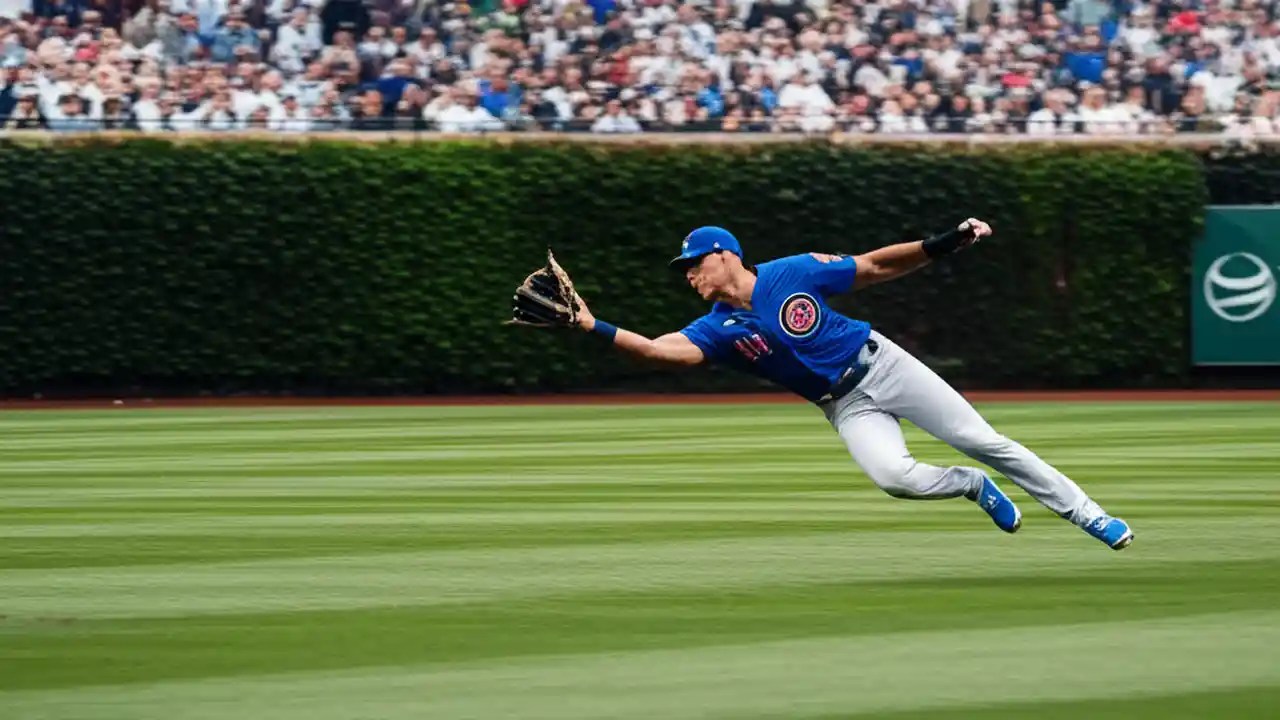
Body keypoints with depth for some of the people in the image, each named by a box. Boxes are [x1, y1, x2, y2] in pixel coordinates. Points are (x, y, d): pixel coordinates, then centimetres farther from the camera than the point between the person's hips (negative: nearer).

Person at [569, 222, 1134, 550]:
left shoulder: (793, 272, -10)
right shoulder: (718, 329, -6)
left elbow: (878, 267, -6)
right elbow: (655, 348, -21)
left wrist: (944, 244, -16)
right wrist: (594, 327, -34)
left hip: (881, 366, -2)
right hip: (847, 409, 2)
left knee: (981, 441, -5)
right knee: (892, 474, -27)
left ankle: (1086, 514, 6)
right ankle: (973, 488, 4)